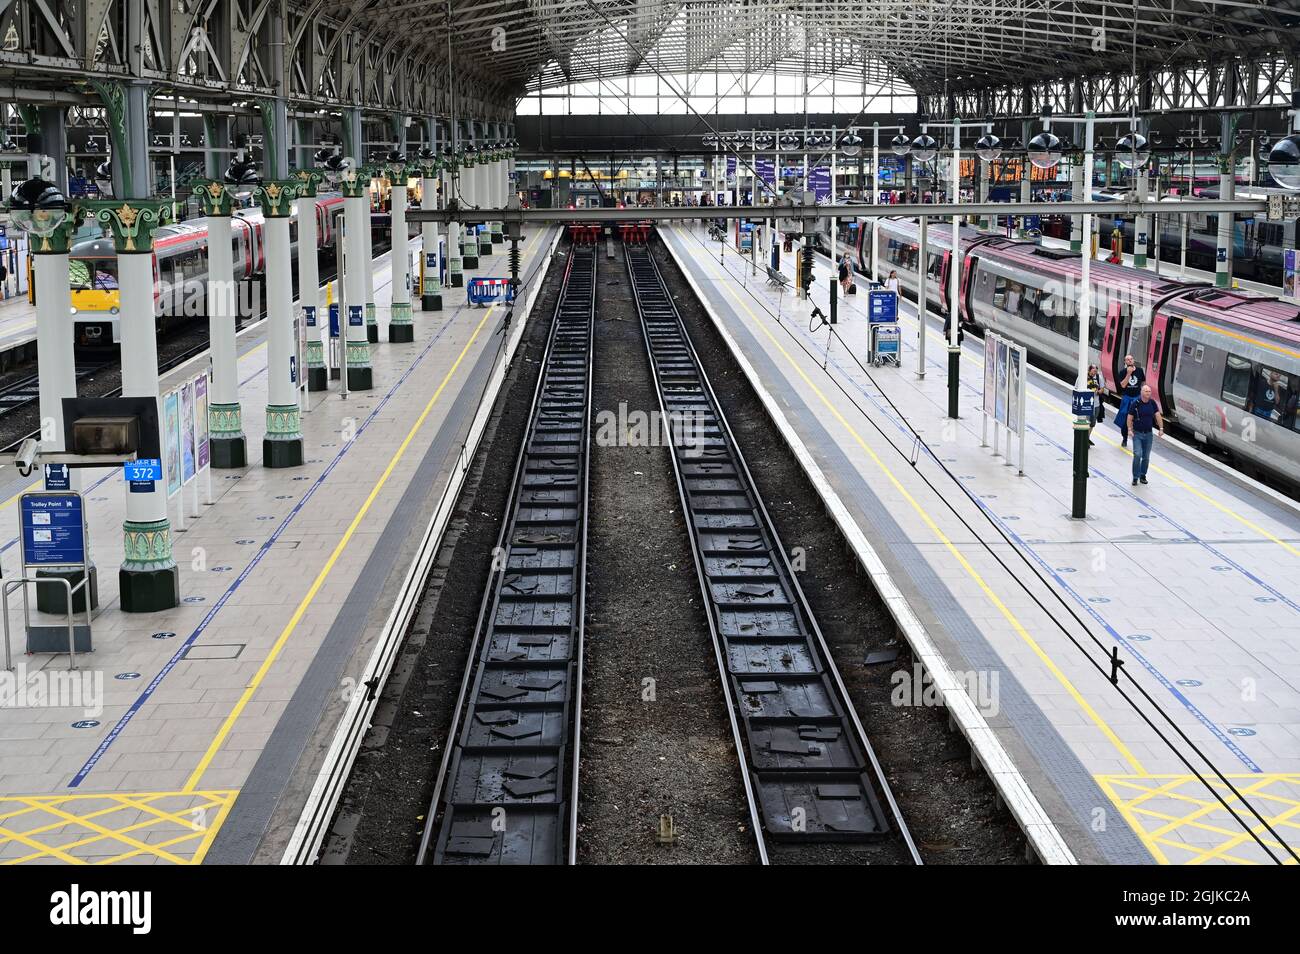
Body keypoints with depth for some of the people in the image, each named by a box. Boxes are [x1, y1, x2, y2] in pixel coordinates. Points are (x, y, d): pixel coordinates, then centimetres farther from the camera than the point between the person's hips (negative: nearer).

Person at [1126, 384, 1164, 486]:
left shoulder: (1152, 403, 1)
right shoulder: (1135, 404, -10)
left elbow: (1157, 416, 2)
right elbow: (1130, 418, -6)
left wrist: (1161, 428, -7)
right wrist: (1130, 429, -17)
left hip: (1149, 433, 4)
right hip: (1137, 433, -4)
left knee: (1146, 457, 9)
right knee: (1137, 455, -13)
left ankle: (1143, 475, 24)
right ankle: (1135, 477, -4)